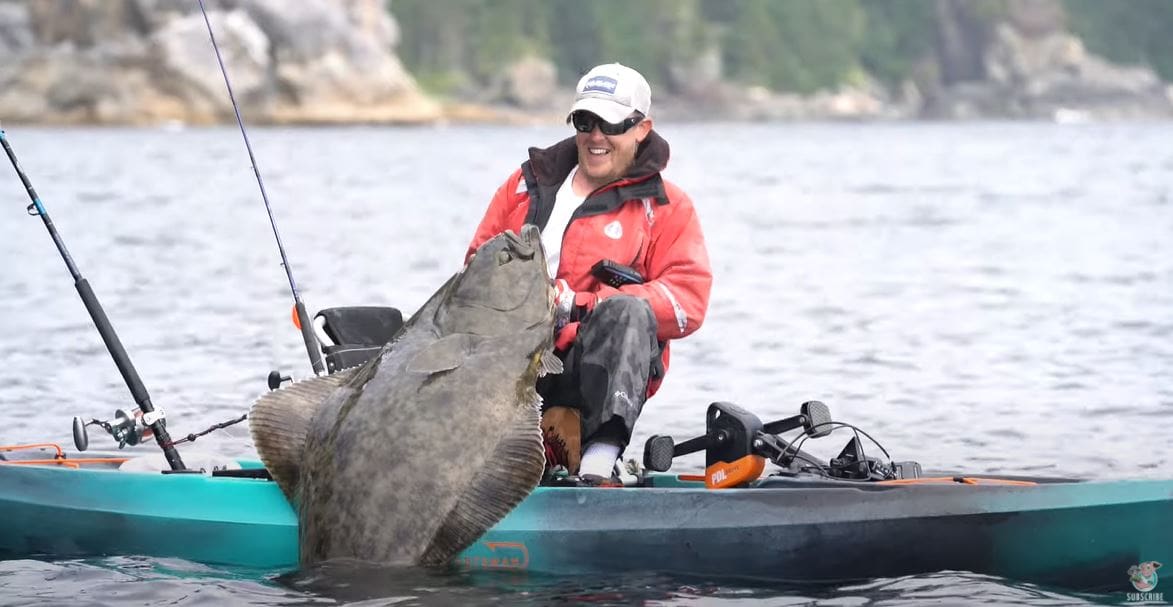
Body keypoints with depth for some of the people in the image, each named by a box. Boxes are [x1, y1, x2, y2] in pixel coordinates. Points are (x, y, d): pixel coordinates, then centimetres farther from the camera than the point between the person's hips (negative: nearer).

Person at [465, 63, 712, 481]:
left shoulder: (665, 208, 12)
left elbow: (687, 300, -2)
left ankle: (598, 463, -50)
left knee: (627, 312, -37)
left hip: (598, 372, -3)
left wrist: (580, 306, -14)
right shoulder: (531, 181, 24)